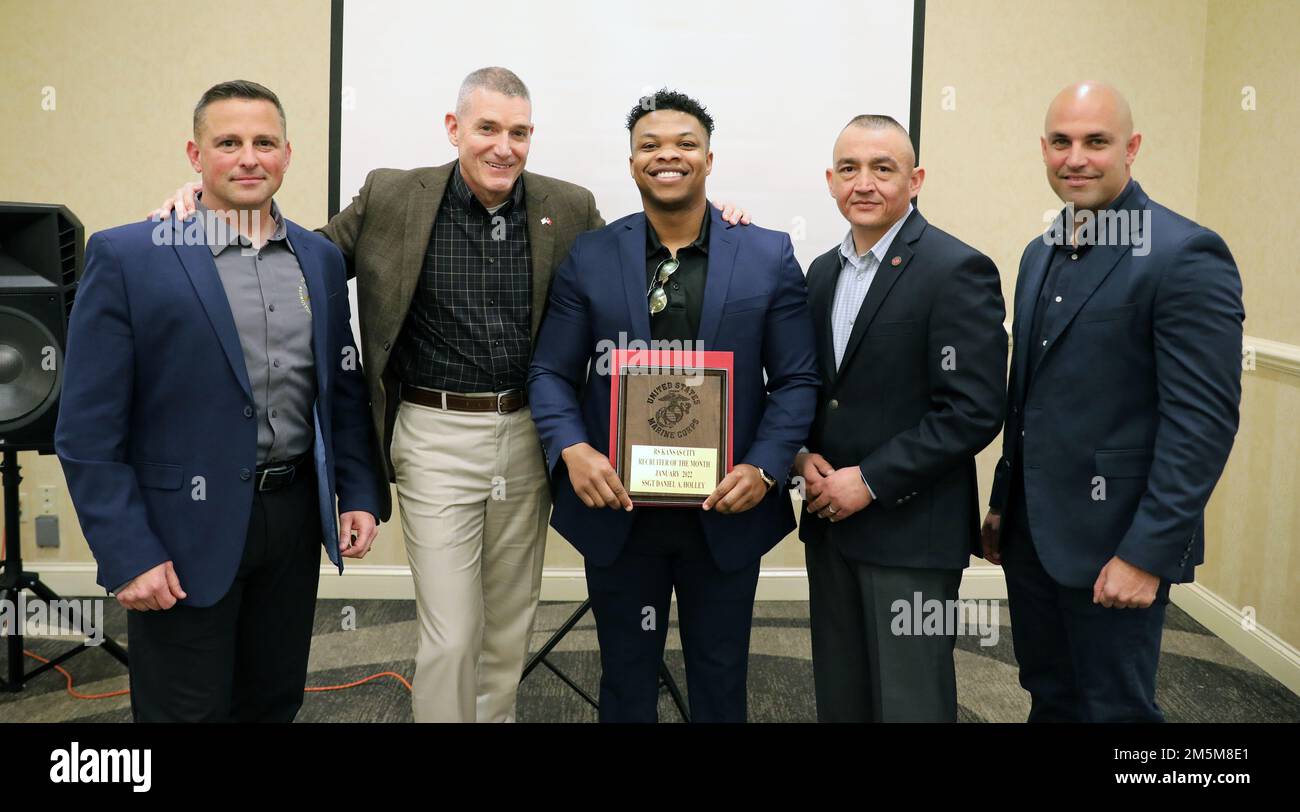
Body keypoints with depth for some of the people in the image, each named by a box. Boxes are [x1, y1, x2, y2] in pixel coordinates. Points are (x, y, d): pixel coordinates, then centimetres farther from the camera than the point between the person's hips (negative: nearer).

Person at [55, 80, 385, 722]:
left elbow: (344, 389, 13)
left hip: (295, 518, 4)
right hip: (184, 533, -4)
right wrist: (128, 555, -13)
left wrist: (361, 494, 5)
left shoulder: (321, 259, 6)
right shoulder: (125, 257, -9)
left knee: (275, 703, 18)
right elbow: (88, 431, -10)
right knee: (188, 709, 10)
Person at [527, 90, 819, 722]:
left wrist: (764, 468, -15)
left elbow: (797, 380, -1)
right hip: (618, 509, 0)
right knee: (626, 682, 17)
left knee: (720, 684, 16)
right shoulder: (589, 257, 1)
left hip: (727, 511, 0)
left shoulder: (770, 257, 0)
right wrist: (573, 449, -17)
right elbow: (550, 373, 0)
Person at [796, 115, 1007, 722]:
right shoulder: (824, 271, 11)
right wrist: (804, 455, -2)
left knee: (909, 701, 4)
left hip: (910, 529, -6)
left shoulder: (958, 271, -12)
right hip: (829, 520, 7)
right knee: (839, 697, 16)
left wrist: (871, 481, -17)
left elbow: (974, 412, -18)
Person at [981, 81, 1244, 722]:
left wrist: (1147, 553, -20)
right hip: (1028, 532, 7)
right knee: (1049, 700, 17)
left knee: (1113, 707, 6)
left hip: (1114, 542, -7)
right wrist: (1002, 504, 15)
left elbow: (1203, 422, -18)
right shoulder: (1041, 254, 11)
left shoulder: (1186, 255, -13)